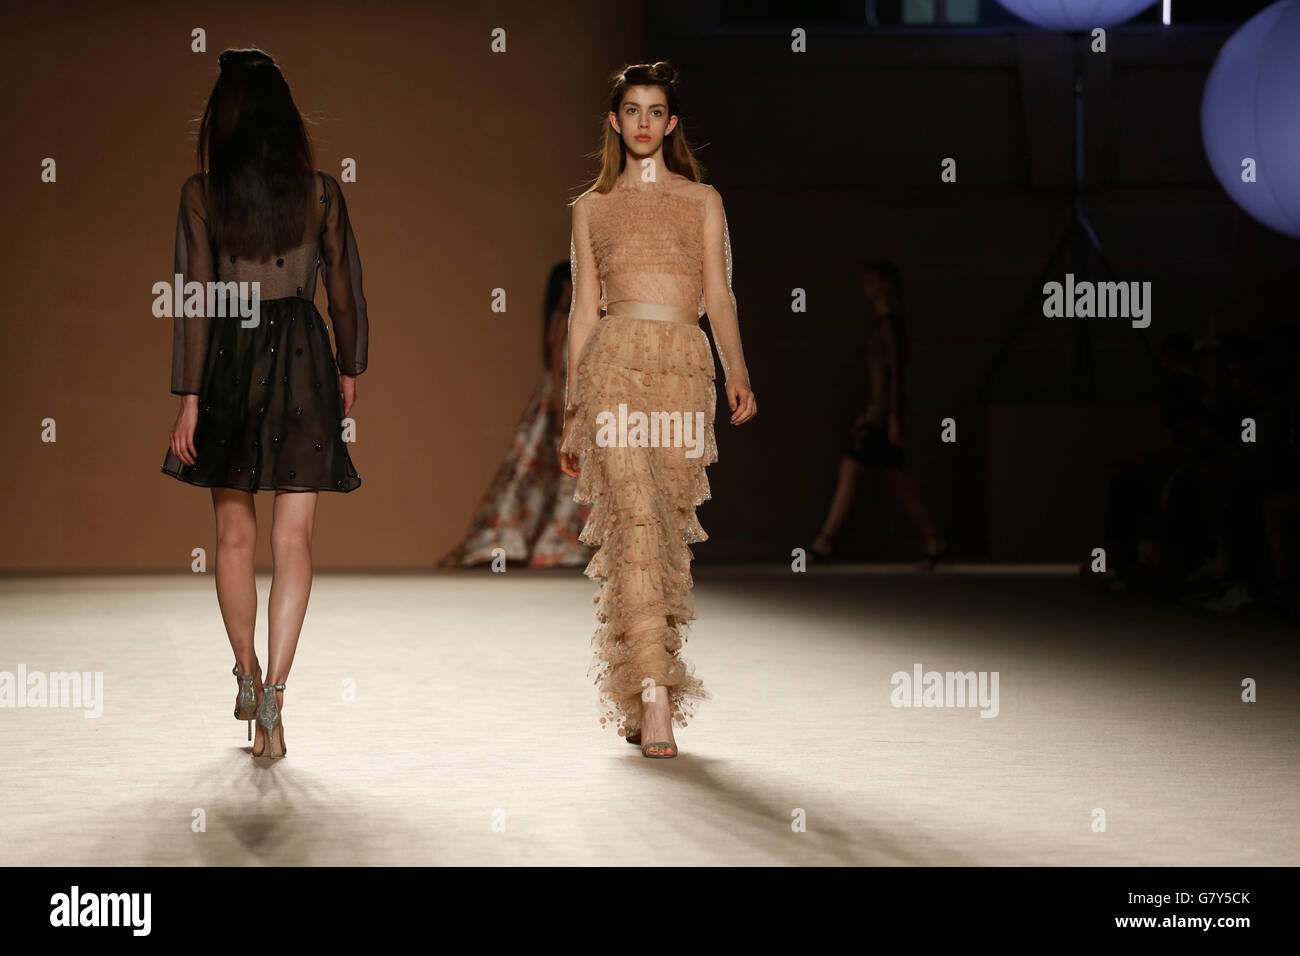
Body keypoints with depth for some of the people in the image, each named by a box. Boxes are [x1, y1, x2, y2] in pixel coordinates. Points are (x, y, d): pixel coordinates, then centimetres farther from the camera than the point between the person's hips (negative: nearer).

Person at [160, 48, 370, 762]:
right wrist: (350, 369, 17)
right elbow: (345, 292, 4)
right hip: (304, 359, 0)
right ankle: (274, 694, -10)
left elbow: (195, 300, -8)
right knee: (294, 538, 0)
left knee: (234, 533, 16)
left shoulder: (201, 193, -6)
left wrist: (189, 397, -4)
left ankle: (247, 676, 26)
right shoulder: (321, 192, -2)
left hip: (229, 359, 0)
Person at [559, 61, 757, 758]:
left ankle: (633, 698, 10)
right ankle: (654, 696, -25)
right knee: (635, 514, -18)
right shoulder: (592, 207, 18)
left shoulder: (702, 200, 18)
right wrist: (571, 412, 12)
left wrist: (737, 370, -8)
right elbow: (583, 310, 16)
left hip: (685, 366, 2)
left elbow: (718, 295, 9)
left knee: (668, 525, -2)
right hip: (615, 361, -1)